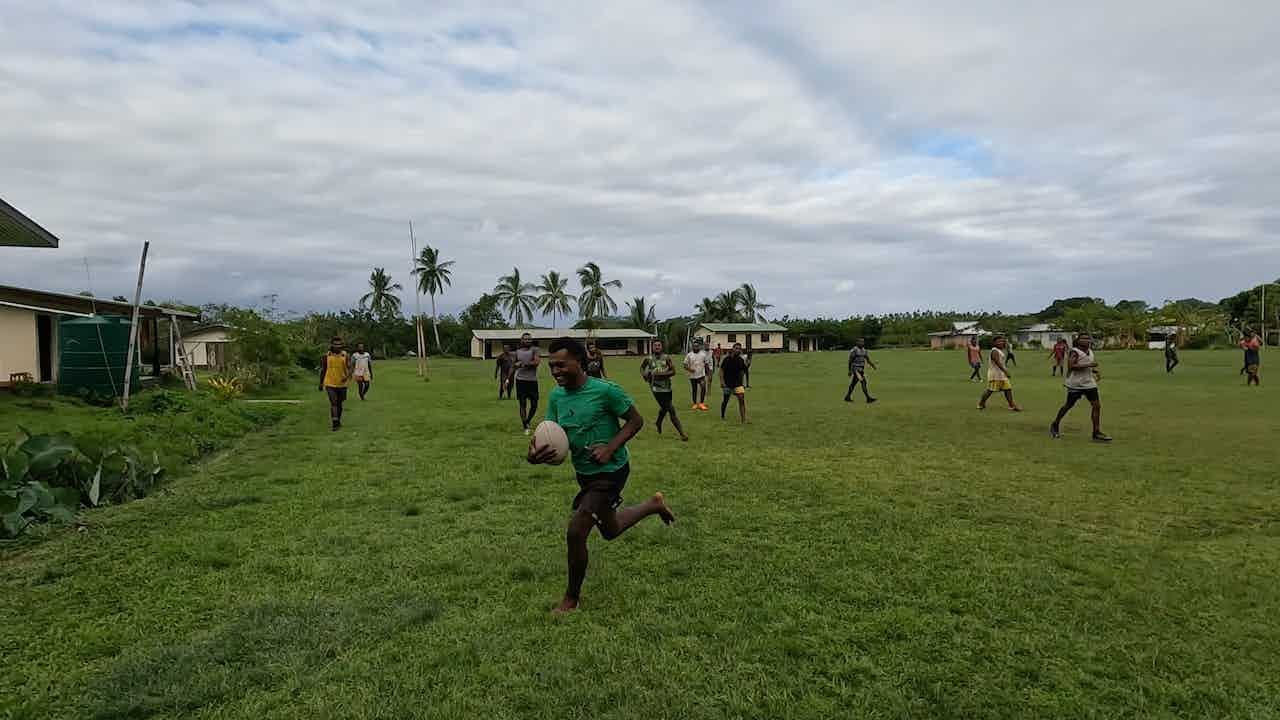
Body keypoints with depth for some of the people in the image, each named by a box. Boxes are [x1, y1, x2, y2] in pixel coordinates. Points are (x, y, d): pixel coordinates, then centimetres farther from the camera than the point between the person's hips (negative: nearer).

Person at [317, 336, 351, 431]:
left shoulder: (345, 355, -4)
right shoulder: (326, 356, -1)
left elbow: (350, 368, -9)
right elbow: (323, 370, 9)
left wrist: (348, 376, -31)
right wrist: (321, 383, 13)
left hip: (341, 384, 1)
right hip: (330, 384, -1)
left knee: (339, 404, 14)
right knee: (333, 403, -13)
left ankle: (338, 421, 32)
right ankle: (334, 424, -16)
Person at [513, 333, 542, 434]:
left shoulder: (535, 349, -1)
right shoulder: (517, 351, 11)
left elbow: (537, 362, -15)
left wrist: (524, 363, -10)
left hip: (532, 380, -1)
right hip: (521, 380, 1)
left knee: (534, 405, 3)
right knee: (523, 404, 0)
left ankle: (527, 421, 28)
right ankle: (525, 427, 8)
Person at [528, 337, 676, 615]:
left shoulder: (605, 391, -23)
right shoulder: (556, 396, -4)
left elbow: (635, 421, -12)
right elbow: (551, 438, -3)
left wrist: (609, 448, -26)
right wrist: (536, 454, -27)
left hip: (610, 471, -7)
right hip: (584, 473, 7)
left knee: (575, 532, -13)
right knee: (610, 530, 25)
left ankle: (572, 598, 11)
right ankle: (654, 504, 51)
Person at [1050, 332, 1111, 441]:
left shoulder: (1090, 352, 11)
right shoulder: (1075, 352, -13)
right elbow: (1071, 366, -26)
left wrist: (1094, 371, 9)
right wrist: (1089, 365, -27)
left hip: (1089, 383, 7)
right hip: (1075, 384, -7)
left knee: (1097, 405, -2)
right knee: (1068, 406, 5)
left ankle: (1097, 432, 4)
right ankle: (1055, 425, 26)